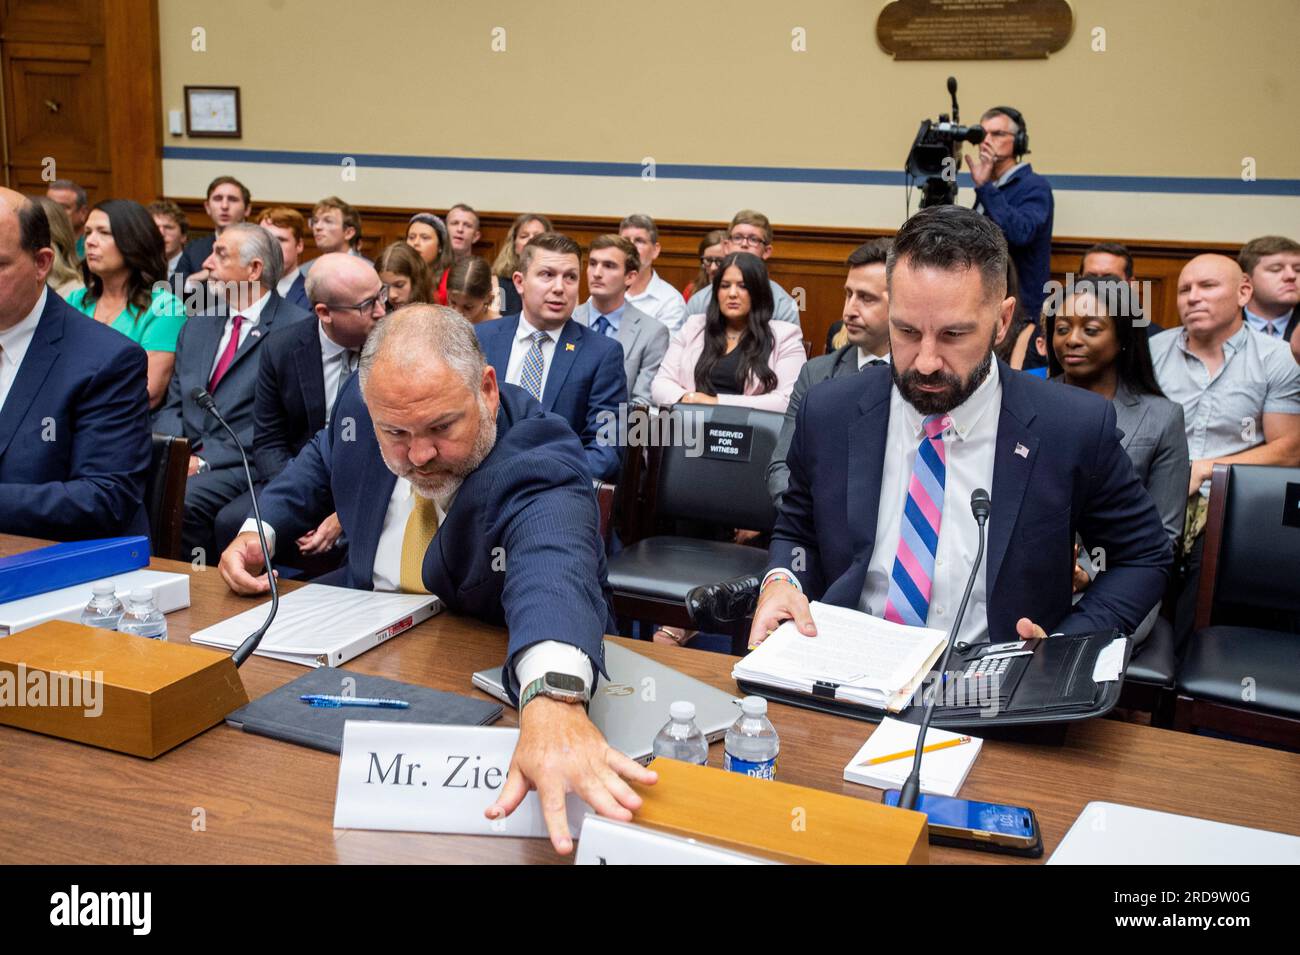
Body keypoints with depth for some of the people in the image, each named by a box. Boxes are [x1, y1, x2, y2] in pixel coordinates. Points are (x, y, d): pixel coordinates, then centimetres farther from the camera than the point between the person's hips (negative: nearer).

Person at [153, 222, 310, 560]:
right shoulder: (198, 326, 20)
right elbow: (173, 405, 19)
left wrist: (205, 461, -15)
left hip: (243, 466, -6)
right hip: (184, 458, 6)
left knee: (180, 500, -31)